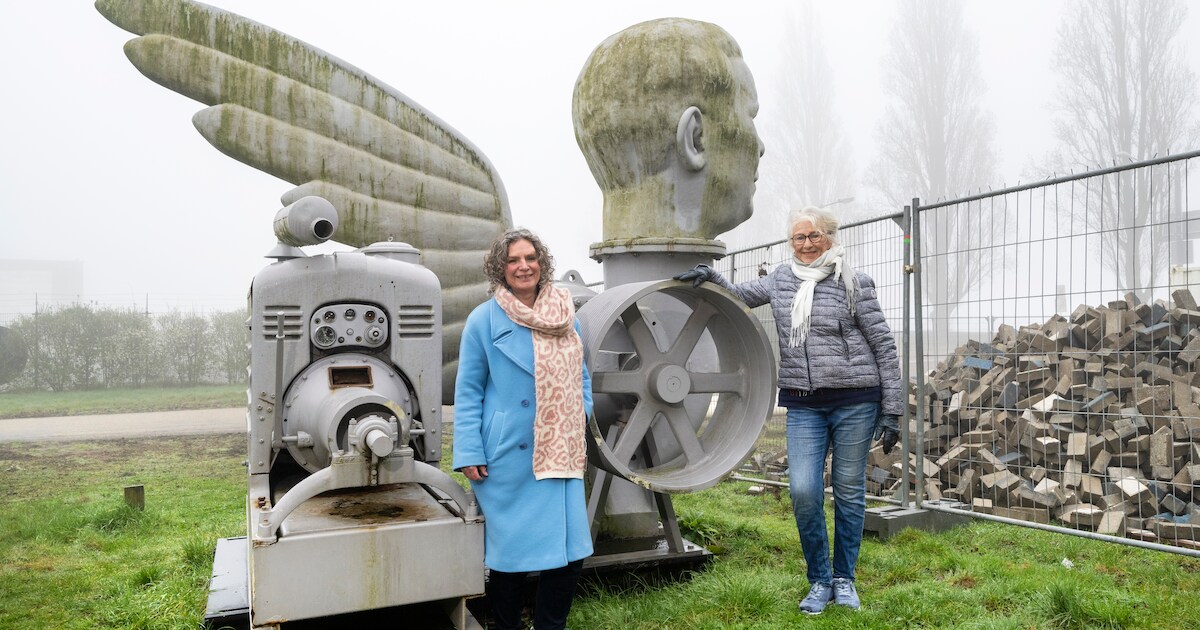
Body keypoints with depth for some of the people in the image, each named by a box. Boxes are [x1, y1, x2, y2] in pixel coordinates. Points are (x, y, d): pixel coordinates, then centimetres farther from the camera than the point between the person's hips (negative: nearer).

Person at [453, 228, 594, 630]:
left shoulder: (566, 315, 10)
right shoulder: (484, 320, -3)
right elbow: (468, 392, -3)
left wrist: (581, 423, 7)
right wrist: (469, 455, -9)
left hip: (561, 454, 4)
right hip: (509, 457, -3)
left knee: (569, 551, 2)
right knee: (509, 551, 6)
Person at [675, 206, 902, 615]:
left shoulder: (853, 284, -4)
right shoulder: (781, 279, 8)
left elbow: (884, 346, -2)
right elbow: (742, 296, 22)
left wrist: (891, 410, -5)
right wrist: (711, 278, 0)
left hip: (855, 401, -3)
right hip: (803, 405, 3)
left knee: (849, 491, 7)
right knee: (803, 491, -6)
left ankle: (844, 579, 24)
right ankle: (819, 581, 13)